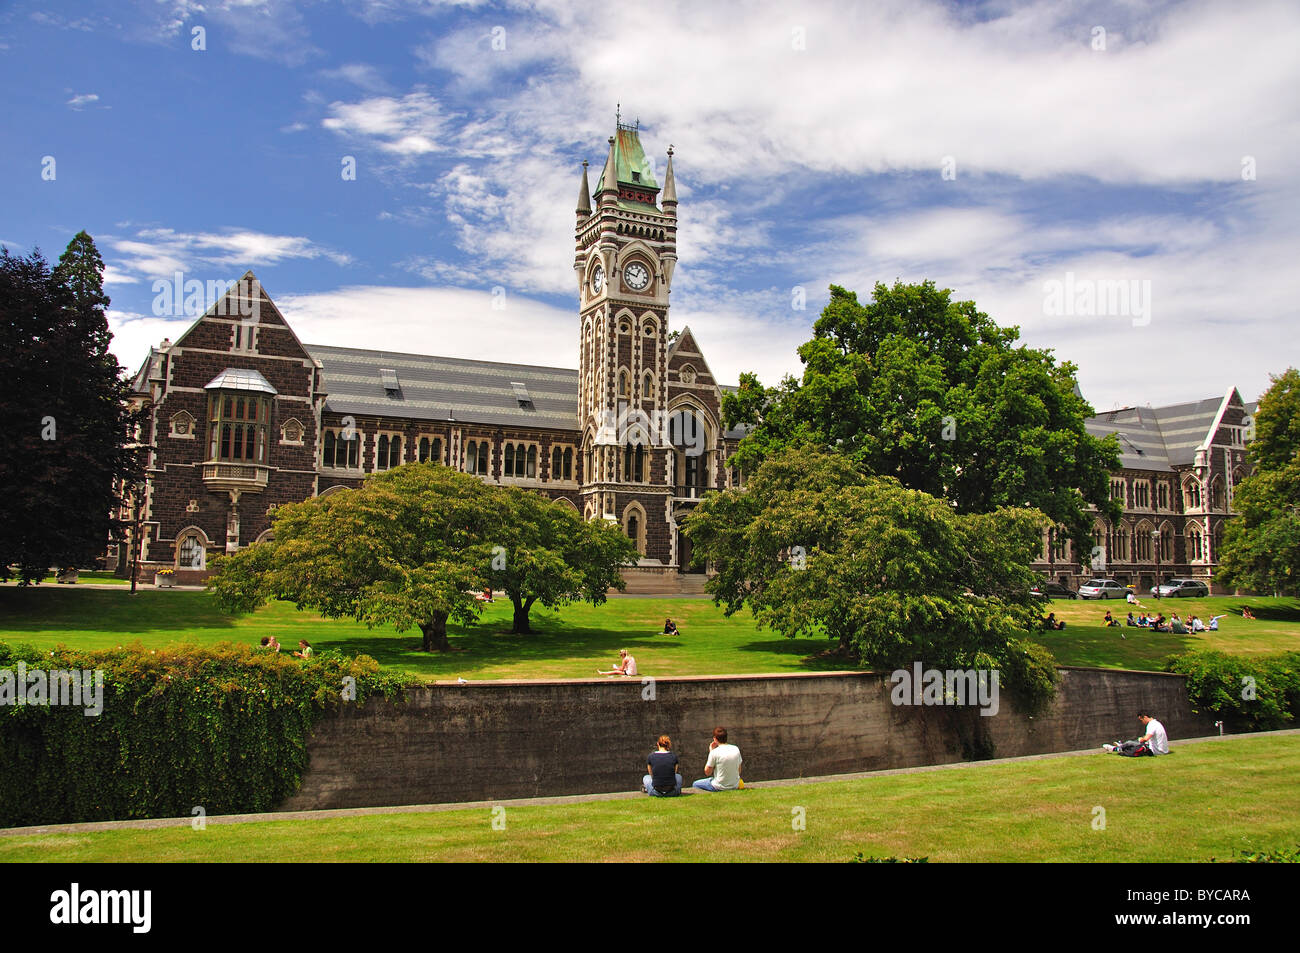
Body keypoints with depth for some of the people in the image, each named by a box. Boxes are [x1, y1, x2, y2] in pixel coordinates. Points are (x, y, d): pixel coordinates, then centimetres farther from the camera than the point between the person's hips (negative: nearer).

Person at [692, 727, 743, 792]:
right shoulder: (736, 749, -3)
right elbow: (739, 771, 7)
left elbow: (707, 772, -6)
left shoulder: (714, 752, -18)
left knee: (695, 784, 14)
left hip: (720, 787, -6)